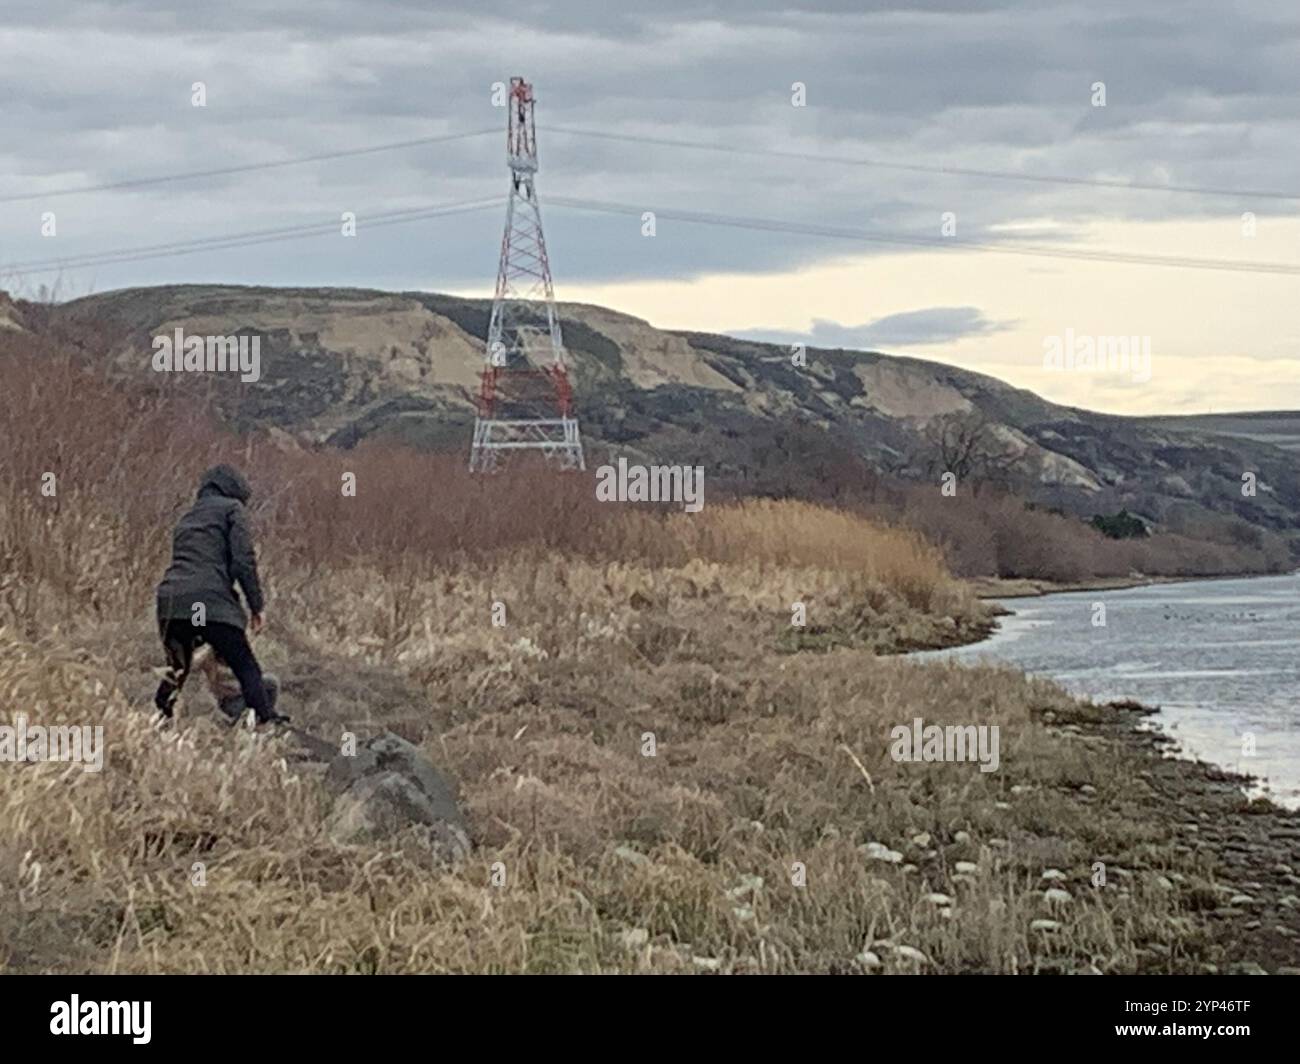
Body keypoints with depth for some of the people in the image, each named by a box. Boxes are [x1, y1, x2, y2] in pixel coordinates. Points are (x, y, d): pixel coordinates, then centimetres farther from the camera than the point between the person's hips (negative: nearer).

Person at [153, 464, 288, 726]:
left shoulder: (186, 519, 30)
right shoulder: (231, 508, 11)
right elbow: (244, 559, -3)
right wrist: (256, 606, 0)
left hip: (169, 599, 6)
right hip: (210, 602, -6)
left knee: (177, 668, 24)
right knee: (246, 667, -4)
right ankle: (266, 717, -16)